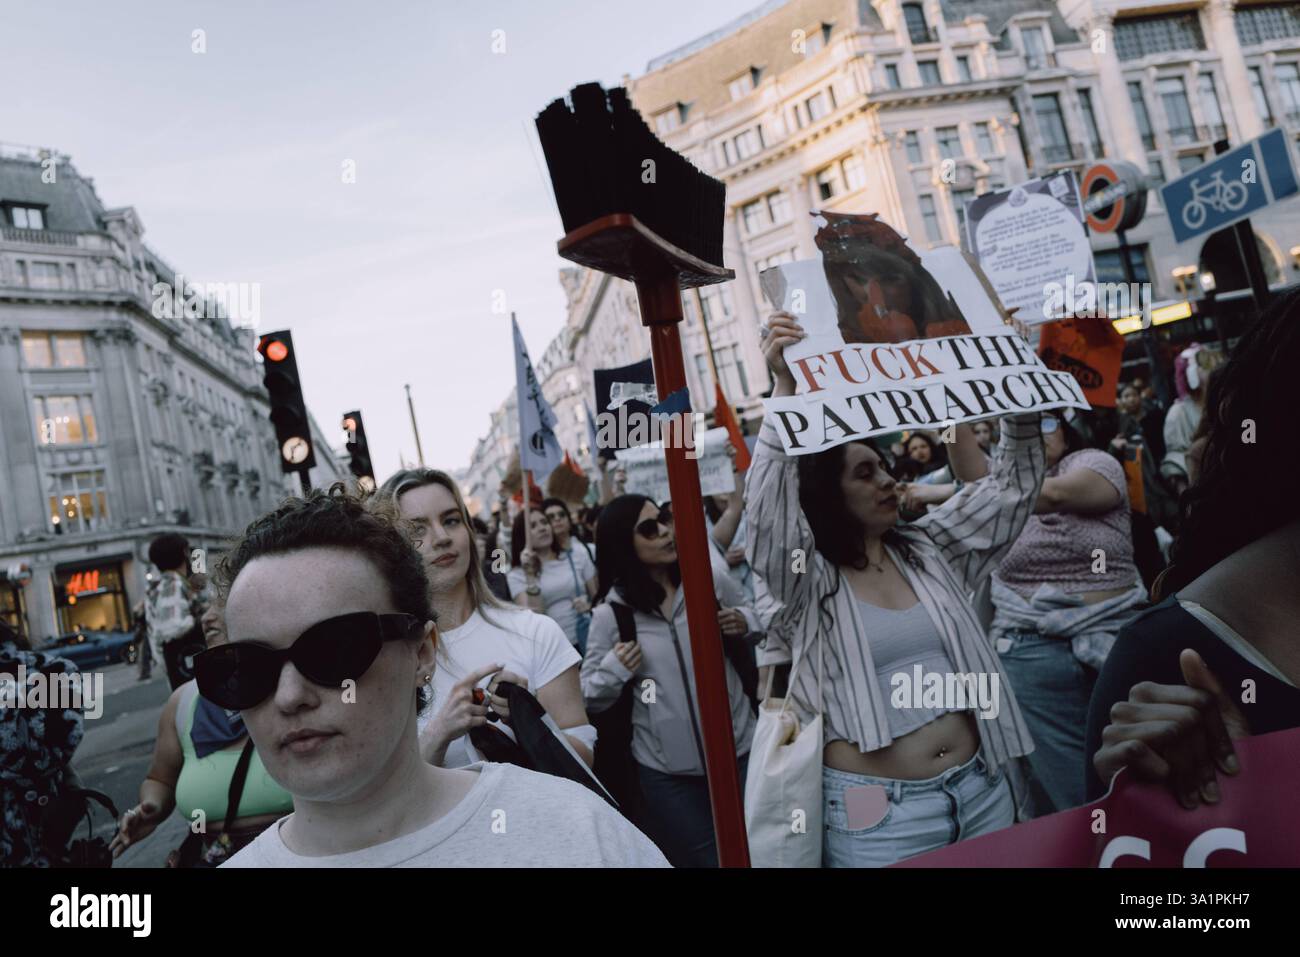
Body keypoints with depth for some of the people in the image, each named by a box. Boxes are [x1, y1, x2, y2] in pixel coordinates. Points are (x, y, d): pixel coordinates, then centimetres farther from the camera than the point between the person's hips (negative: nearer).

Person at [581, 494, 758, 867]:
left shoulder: (712, 581, -4)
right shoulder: (610, 613, -8)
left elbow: (757, 615, 13)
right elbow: (589, 697, -1)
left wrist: (744, 623, -8)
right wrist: (614, 669, -19)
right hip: (667, 774, -2)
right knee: (703, 858, 11)